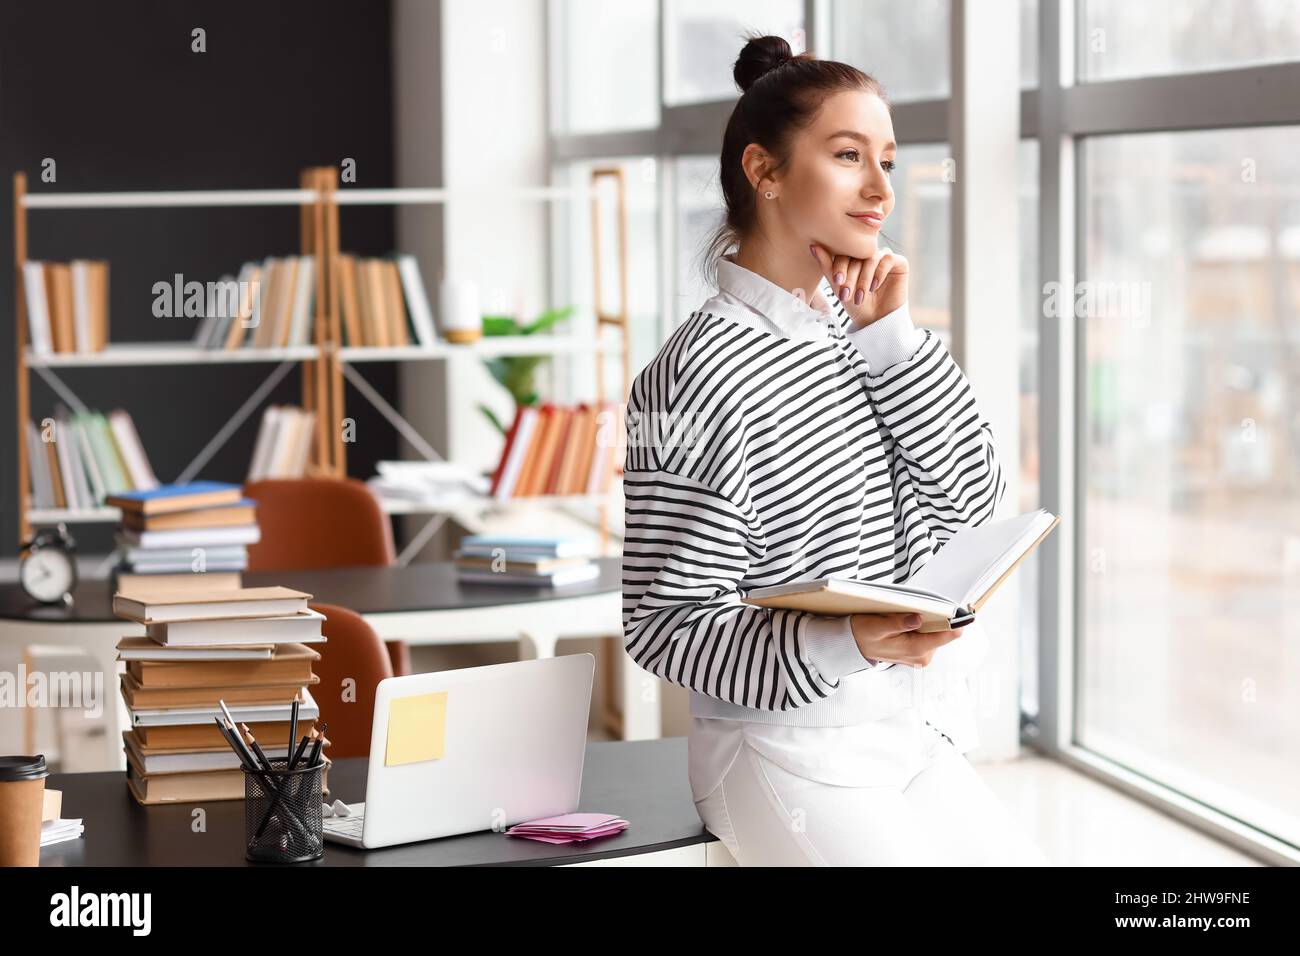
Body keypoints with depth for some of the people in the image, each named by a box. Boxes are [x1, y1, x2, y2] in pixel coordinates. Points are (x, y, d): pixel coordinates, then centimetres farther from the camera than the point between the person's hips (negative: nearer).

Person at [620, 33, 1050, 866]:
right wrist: (843, 644, -29)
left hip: (913, 734, 7)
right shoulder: (705, 374, -15)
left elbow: (974, 501, 2)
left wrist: (893, 341, -8)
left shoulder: (854, 334, 7)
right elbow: (668, 625, -15)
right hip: (789, 752, -7)